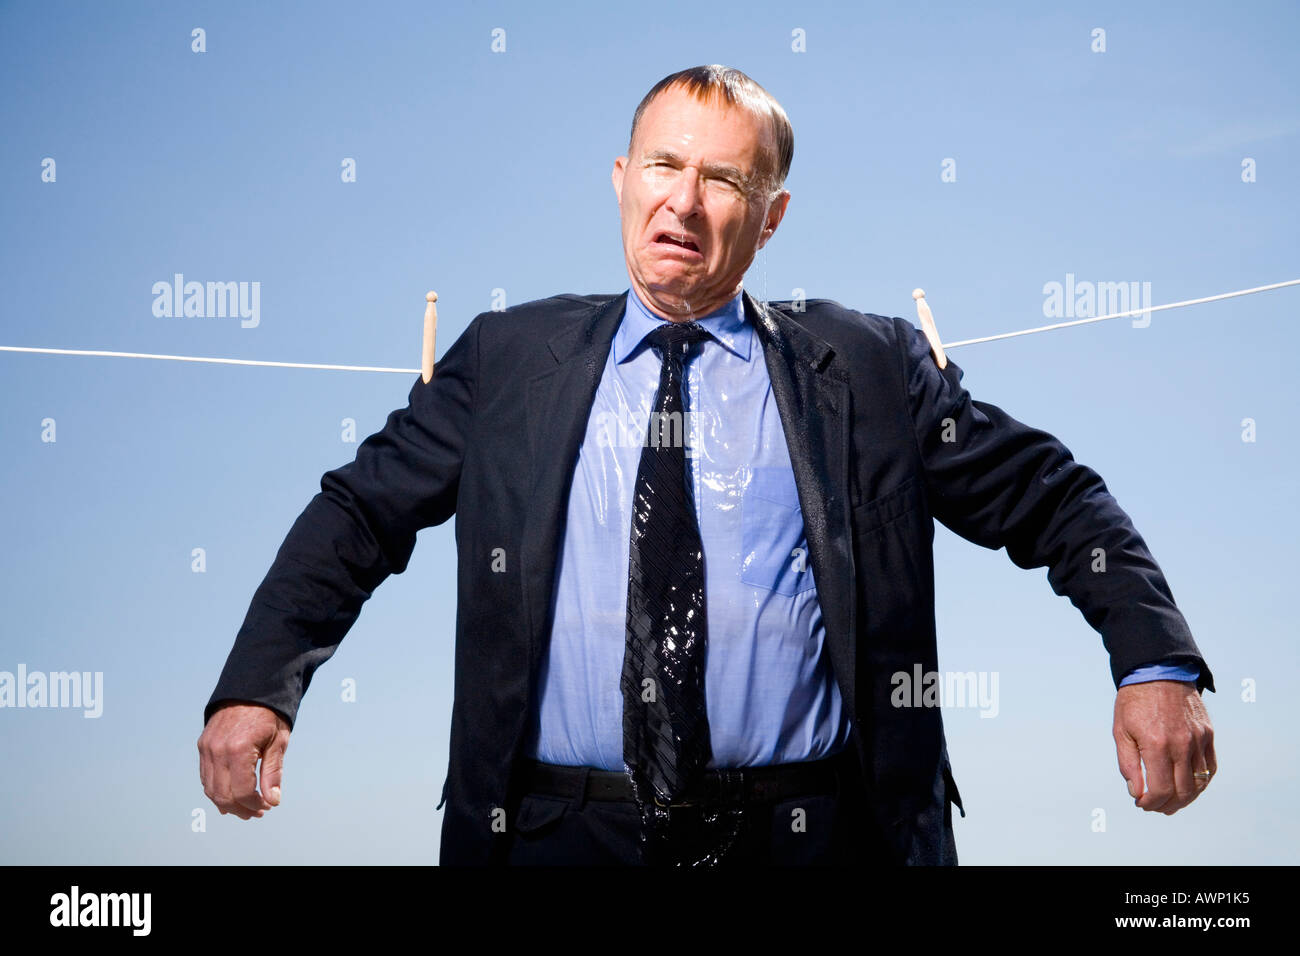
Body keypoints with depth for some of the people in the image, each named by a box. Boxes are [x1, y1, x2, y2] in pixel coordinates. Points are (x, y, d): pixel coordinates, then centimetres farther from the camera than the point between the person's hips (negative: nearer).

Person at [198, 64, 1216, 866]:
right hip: (559, 837, 1)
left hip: (809, 839, 0)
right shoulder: (509, 357, 7)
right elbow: (360, 512, 8)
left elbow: (1054, 499, 6)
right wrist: (256, 687, -4)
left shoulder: (869, 366, 4)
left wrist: (1157, 662, -8)